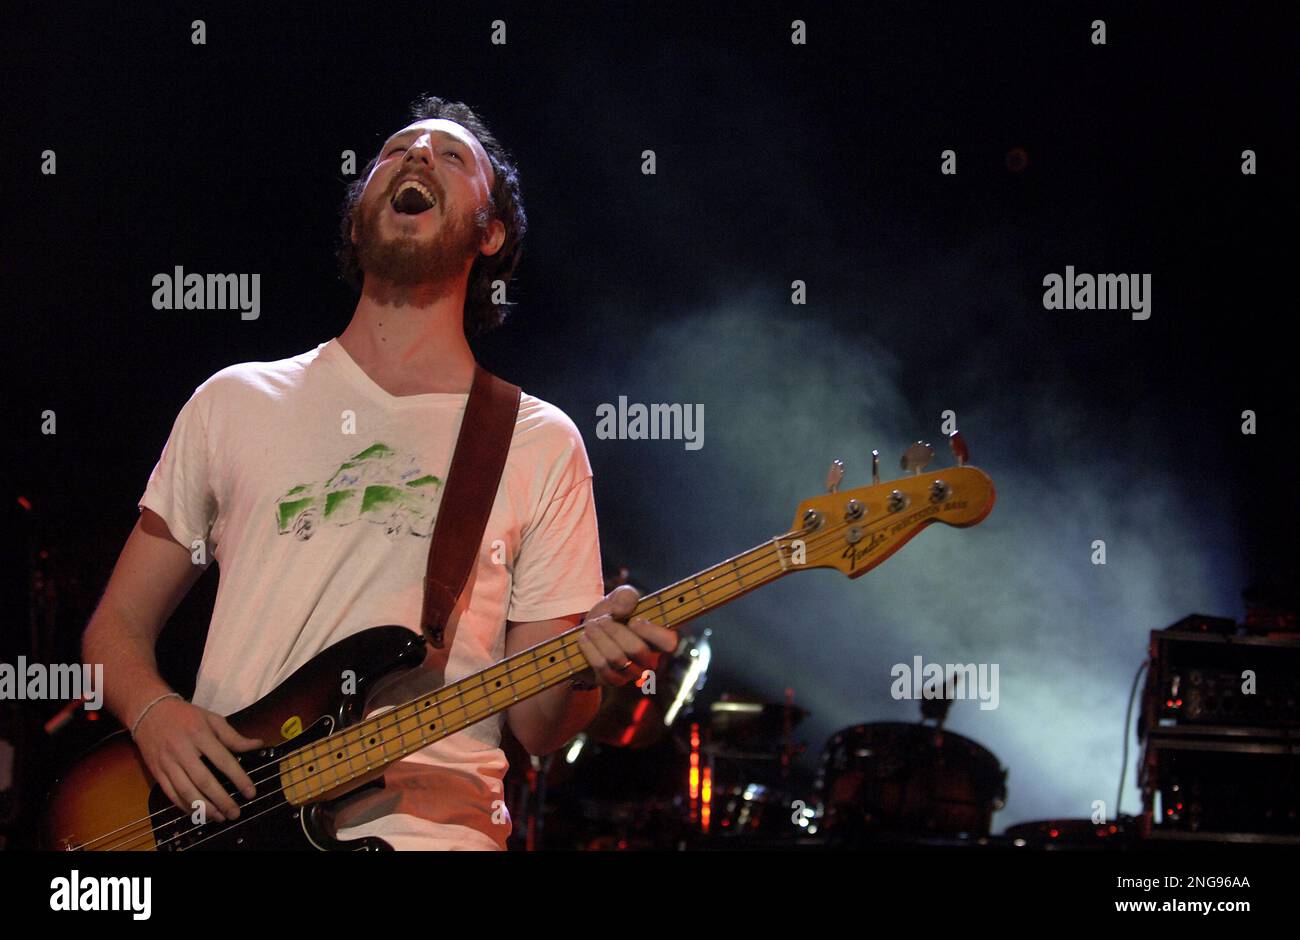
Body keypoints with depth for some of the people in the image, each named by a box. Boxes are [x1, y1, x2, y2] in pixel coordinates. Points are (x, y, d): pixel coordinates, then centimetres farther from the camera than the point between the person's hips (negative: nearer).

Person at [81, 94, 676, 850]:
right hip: (213, 817, 2)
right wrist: (155, 714, 0)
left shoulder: (540, 442, 13)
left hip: (428, 824, -2)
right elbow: (119, 625, 21)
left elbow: (538, 727, 12)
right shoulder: (236, 402, 17)